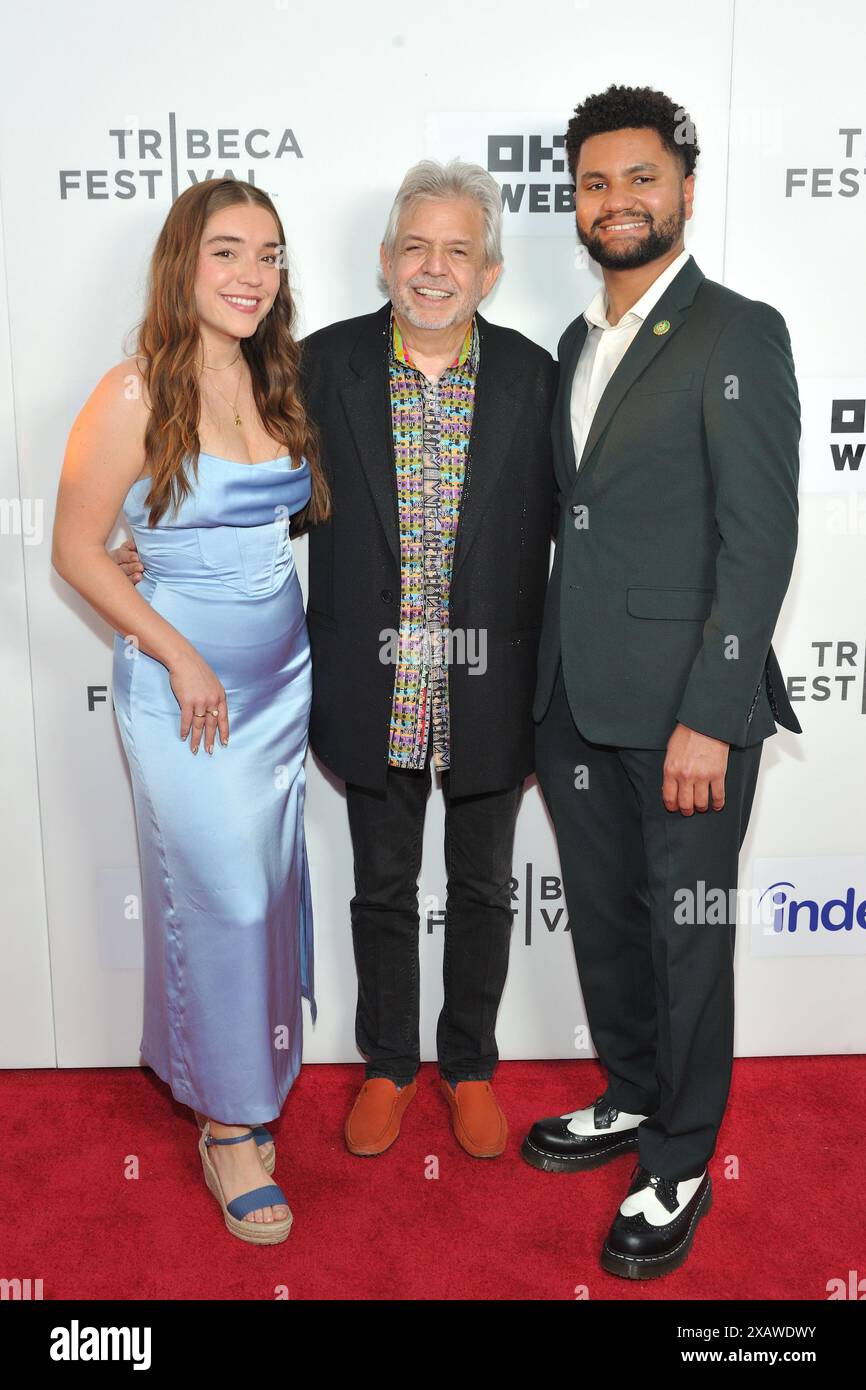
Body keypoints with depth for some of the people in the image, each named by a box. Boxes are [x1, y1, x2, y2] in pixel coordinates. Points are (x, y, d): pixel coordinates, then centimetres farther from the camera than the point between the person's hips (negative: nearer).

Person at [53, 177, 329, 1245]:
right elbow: (76, 550, -10)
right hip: (180, 678, -6)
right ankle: (229, 1128, 21)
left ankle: (251, 1080, 35)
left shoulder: (278, 386, 5)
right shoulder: (136, 396, -13)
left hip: (282, 671, 6)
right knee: (221, 898, 1)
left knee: (272, 886, 14)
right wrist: (180, 656, -15)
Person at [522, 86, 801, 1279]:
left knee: (687, 934, 7)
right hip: (576, 700, 7)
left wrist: (707, 719, -19)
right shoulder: (576, 343, 14)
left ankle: (679, 1167, 26)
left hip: (683, 708, -7)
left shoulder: (740, 335, -8)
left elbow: (761, 539, -14)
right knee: (604, 918, 18)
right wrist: (549, 686, 12)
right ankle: (631, 1100, 40)